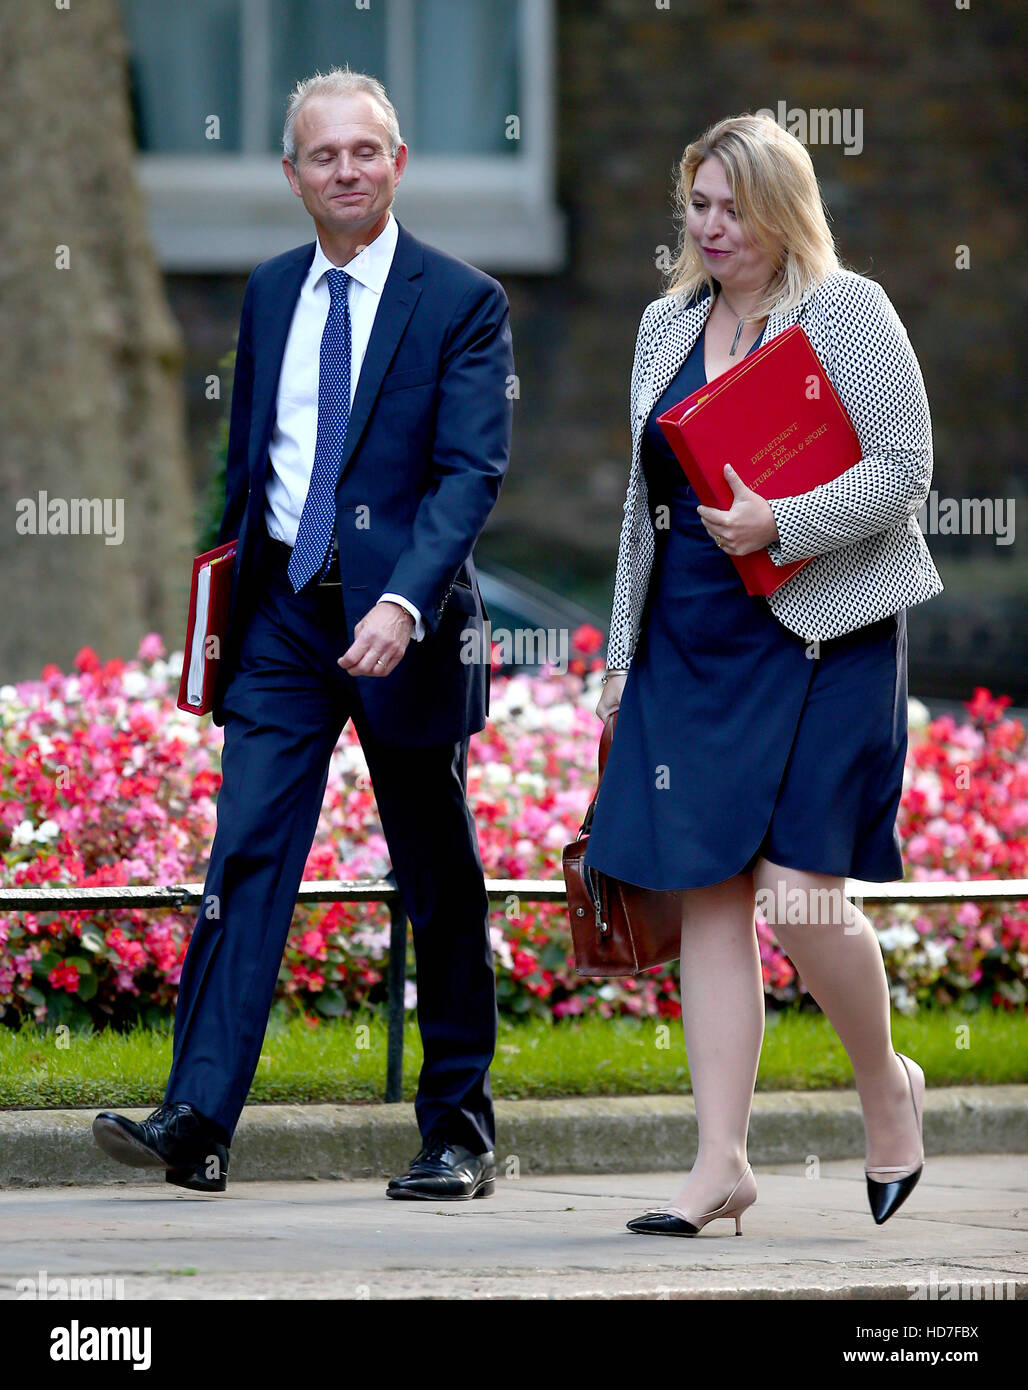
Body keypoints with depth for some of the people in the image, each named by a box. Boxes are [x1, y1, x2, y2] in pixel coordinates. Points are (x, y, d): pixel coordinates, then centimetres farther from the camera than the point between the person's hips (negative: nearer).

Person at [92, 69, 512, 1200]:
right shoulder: (269, 292, 10)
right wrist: (224, 596, 15)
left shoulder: (463, 302, -6)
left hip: (403, 625, -3)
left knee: (439, 883, 6)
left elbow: (471, 471, -14)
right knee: (246, 857, -8)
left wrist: (404, 602, -27)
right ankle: (197, 1122, -14)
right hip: (282, 611, 4)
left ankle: (458, 1131, 17)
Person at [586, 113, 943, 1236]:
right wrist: (623, 652, 18)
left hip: (819, 636, -6)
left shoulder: (845, 312, -4)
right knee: (707, 893, 1)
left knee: (797, 891, -11)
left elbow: (905, 468, -8)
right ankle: (721, 1162, 2)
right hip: (691, 637, 6)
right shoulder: (668, 324, 15)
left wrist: (782, 524, -20)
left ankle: (886, 1082, 16)